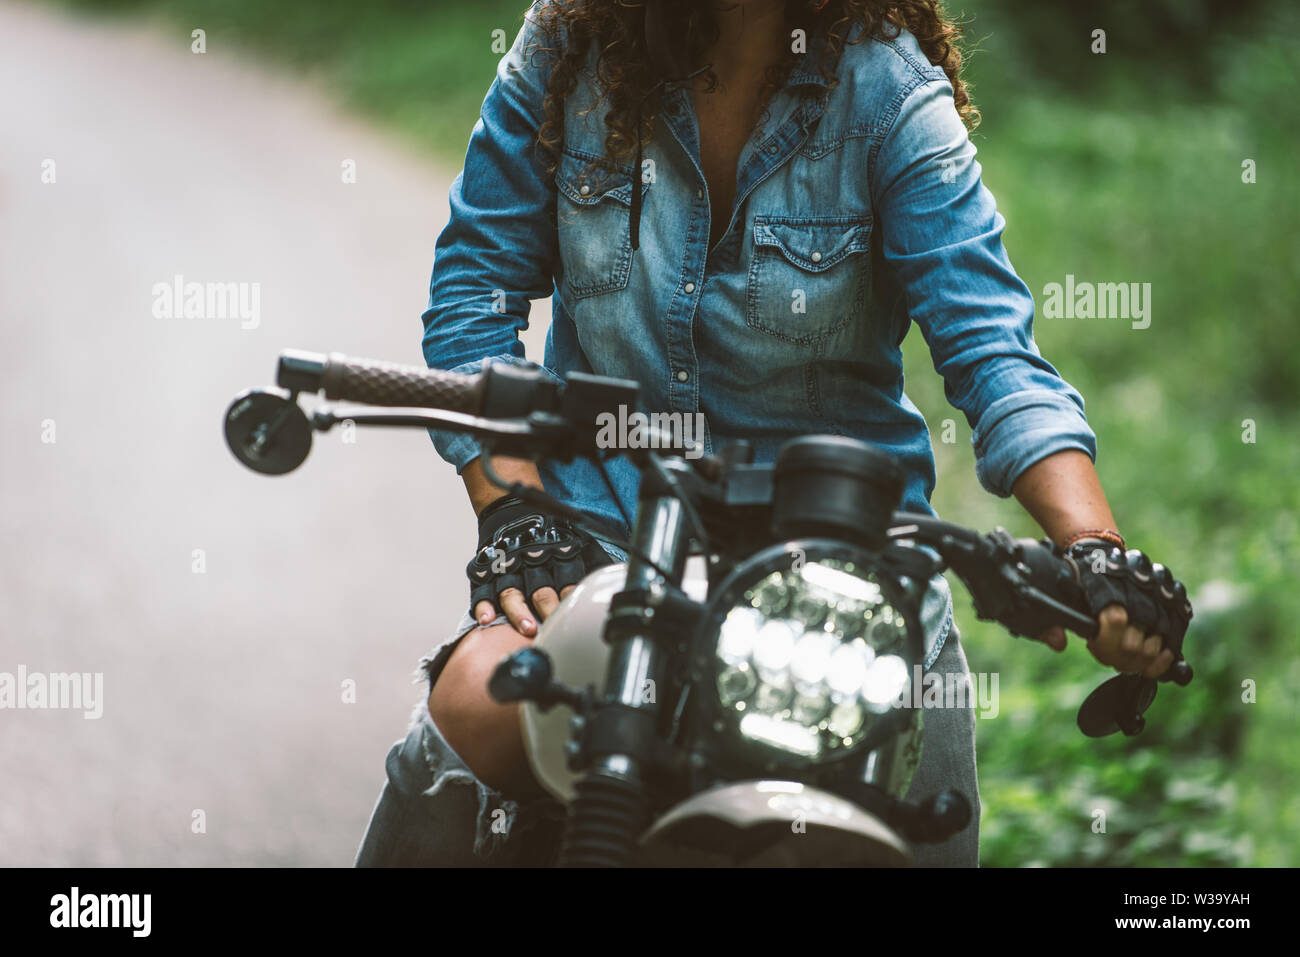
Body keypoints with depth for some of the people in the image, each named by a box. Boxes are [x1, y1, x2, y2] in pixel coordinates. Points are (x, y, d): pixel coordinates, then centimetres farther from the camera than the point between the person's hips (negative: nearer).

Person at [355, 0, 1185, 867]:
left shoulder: (889, 90, -8)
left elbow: (992, 347, -16)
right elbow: (478, 282, 2)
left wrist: (1094, 548, -32)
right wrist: (514, 515, -11)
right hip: (601, 525, 0)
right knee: (481, 703, -29)